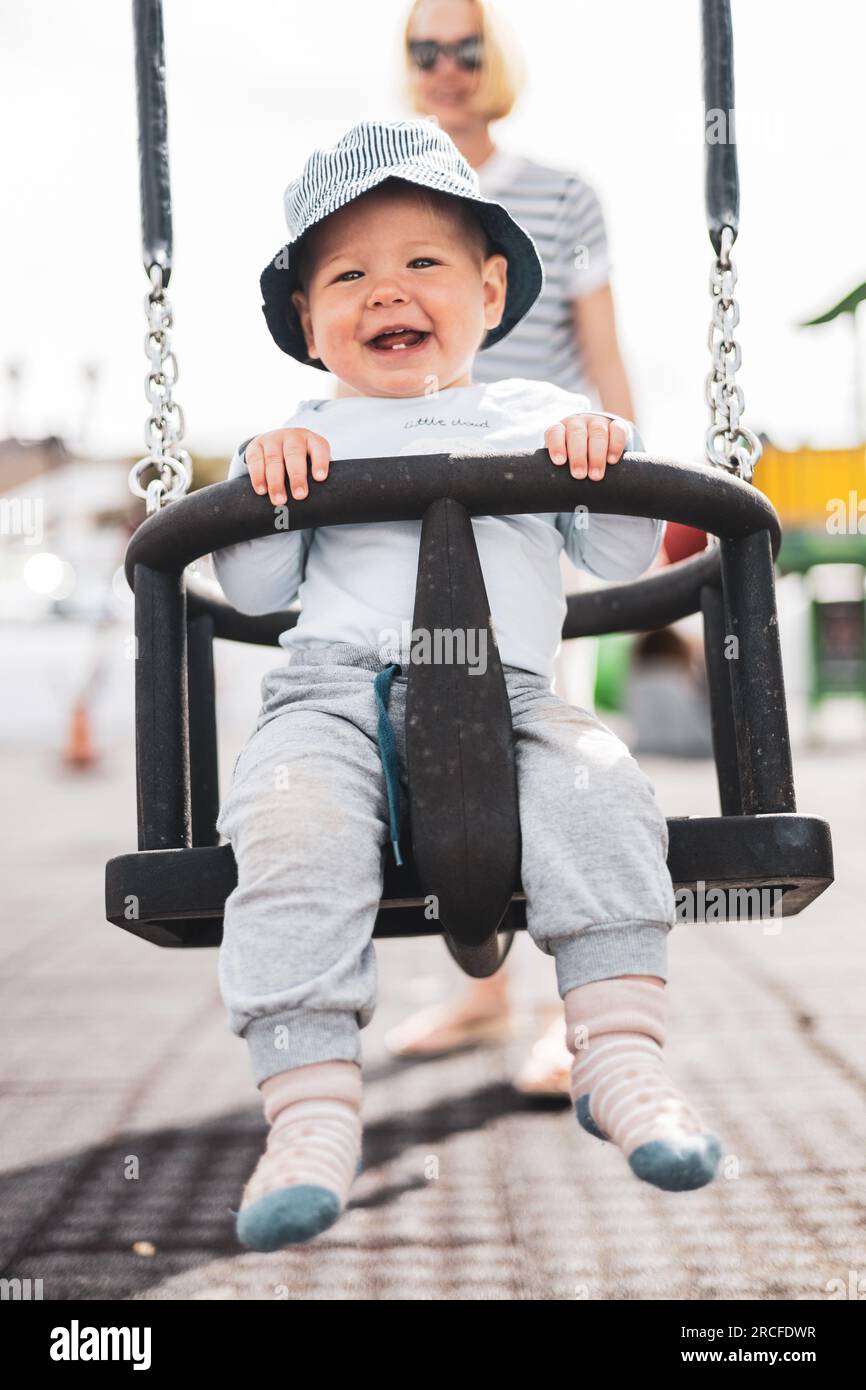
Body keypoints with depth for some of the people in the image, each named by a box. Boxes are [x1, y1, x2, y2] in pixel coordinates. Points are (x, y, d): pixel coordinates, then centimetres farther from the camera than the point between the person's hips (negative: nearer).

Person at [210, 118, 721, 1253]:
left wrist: (604, 462, -1)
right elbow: (254, 592, 15)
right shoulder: (302, 441, 22)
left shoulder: (542, 418, 23)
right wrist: (265, 485, -1)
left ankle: (620, 1056, -22)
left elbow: (625, 559, 17)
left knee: (601, 790, -29)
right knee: (294, 828, -31)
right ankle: (312, 1108, -29)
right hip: (335, 688, 0)